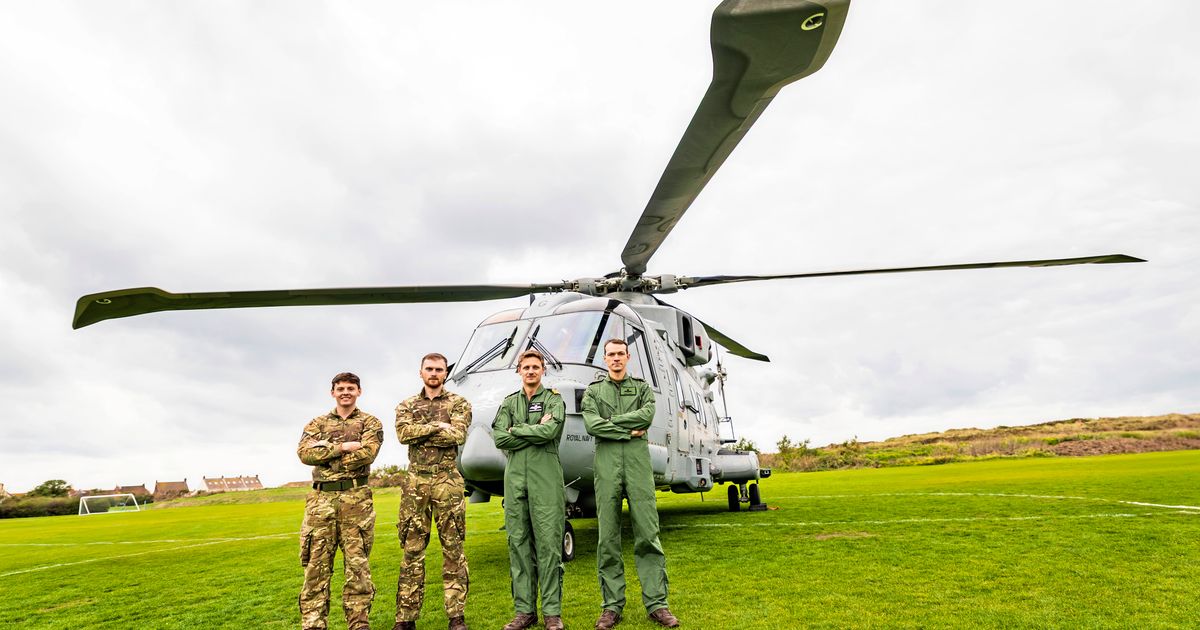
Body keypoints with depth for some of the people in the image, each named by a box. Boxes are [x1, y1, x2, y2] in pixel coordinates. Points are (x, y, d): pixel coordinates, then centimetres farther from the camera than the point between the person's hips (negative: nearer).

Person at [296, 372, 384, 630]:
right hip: (321, 498, 2)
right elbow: (304, 453, -2)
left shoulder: (370, 423, 8)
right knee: (316, 563, 2)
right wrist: (343, 446, -9)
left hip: (356, 498, -2)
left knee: (357, 563, 1)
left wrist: (326, 450, -6)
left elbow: (367, 454, -11)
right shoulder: (317, 423, 16)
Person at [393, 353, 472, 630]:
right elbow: (403, 433, -8)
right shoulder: (406, 406, 12)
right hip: (415, 482, 2)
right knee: (412, 549, 7)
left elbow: (458, 435, -13)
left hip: (447, 481, -2)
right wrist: (437, 426, -13)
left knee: (453, 548, 2)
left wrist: (419, 432, -9)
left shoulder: (459, 403, 4)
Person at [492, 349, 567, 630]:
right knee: (519, 543, 6)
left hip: (546, 477, -3)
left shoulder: (554, 400, 5)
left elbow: (550, 431, -14)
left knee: (548, 543, -2)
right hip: (515, 476, 3)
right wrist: (535, 432, -7)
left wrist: (517, 429, -3)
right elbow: (499, 439, -1)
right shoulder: (508, 403, 14)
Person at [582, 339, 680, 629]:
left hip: (638, 464, 0)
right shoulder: (593, 391, 12)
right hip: (606, 466, 0)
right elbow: (591, 425, -5)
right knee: (608, 538, 3)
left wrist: (610, 421, -6)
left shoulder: (642, 388, 14)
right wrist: (628, 432, -7)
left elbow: (647, 415, -7)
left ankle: (657, 603, 7)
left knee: (648, 535, -1)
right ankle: (612, 606, 12)